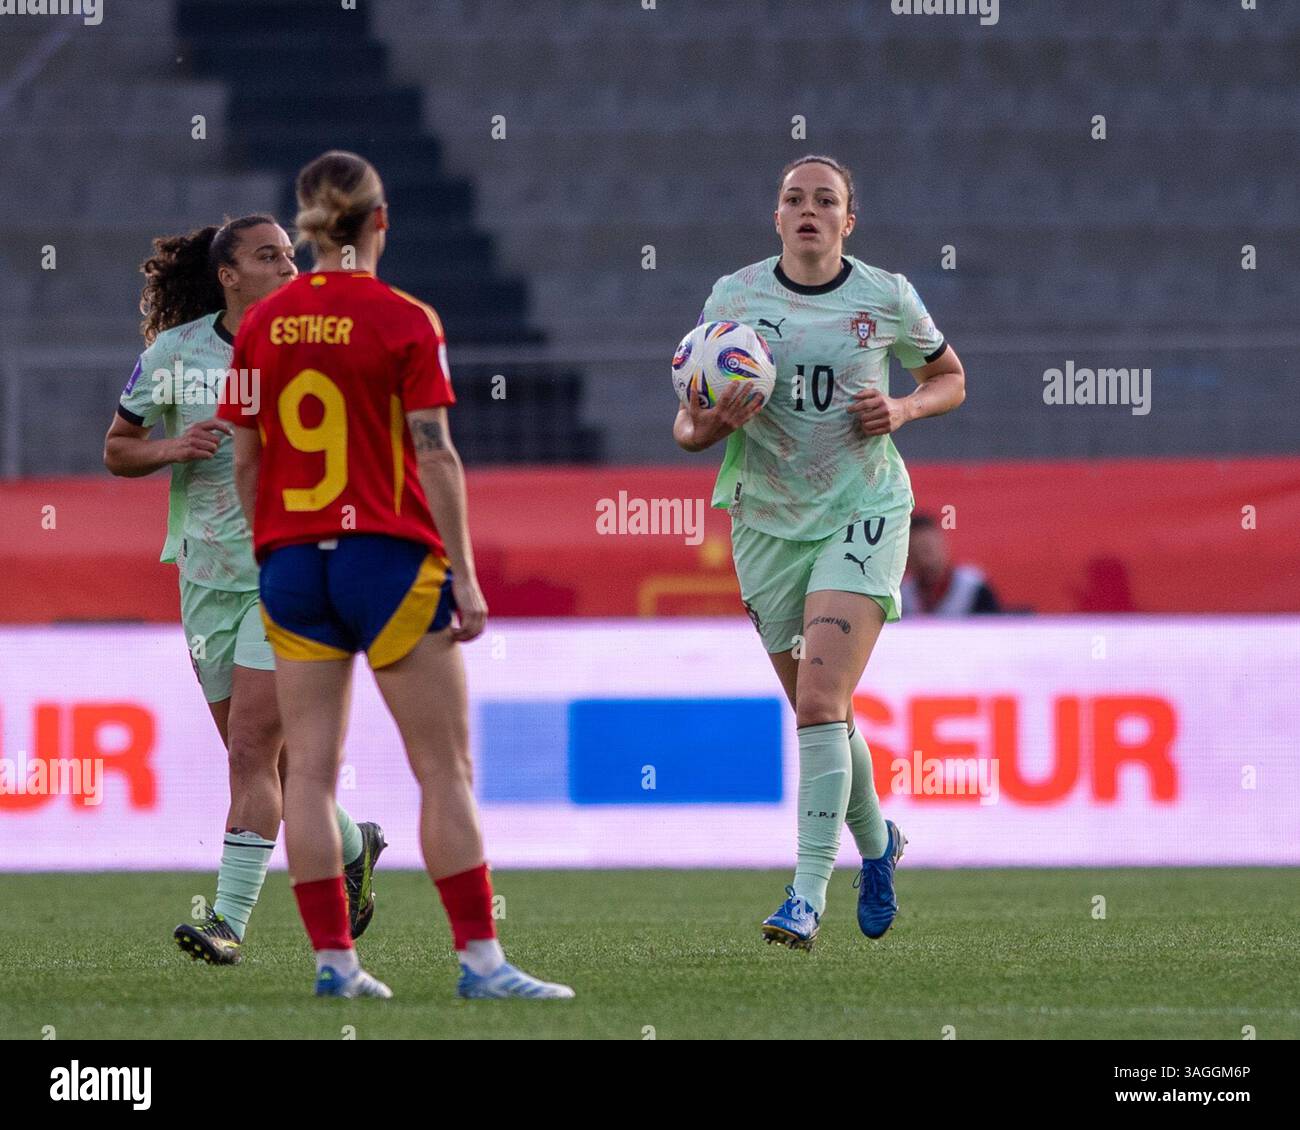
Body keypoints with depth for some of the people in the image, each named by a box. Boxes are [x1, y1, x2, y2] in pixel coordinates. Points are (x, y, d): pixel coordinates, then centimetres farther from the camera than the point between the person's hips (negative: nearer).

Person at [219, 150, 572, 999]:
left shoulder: (263, 325, 4)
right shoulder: (404, 321, -8)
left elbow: (246, 460, 7)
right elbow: (435, 456, -10)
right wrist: (464, 574, -6)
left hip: (291, 559, 4)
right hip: (386, 554, -4)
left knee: (310, 768, 6)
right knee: (446, 770, -1)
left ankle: (333, 957, 3)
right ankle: (479, 959, -4)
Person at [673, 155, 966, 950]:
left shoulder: (886, 298, -3)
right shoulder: (734, 297, 0)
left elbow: (950, 380, 14)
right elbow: (688, 428, 3)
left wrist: (904, 410, -7)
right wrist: (711, 424, -21)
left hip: (862, 512, -3)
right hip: (768, 520, 3)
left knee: (820, 701, -18)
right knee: (819, 712, 11)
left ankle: (809, 897, -20)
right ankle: (877, 845, 39)